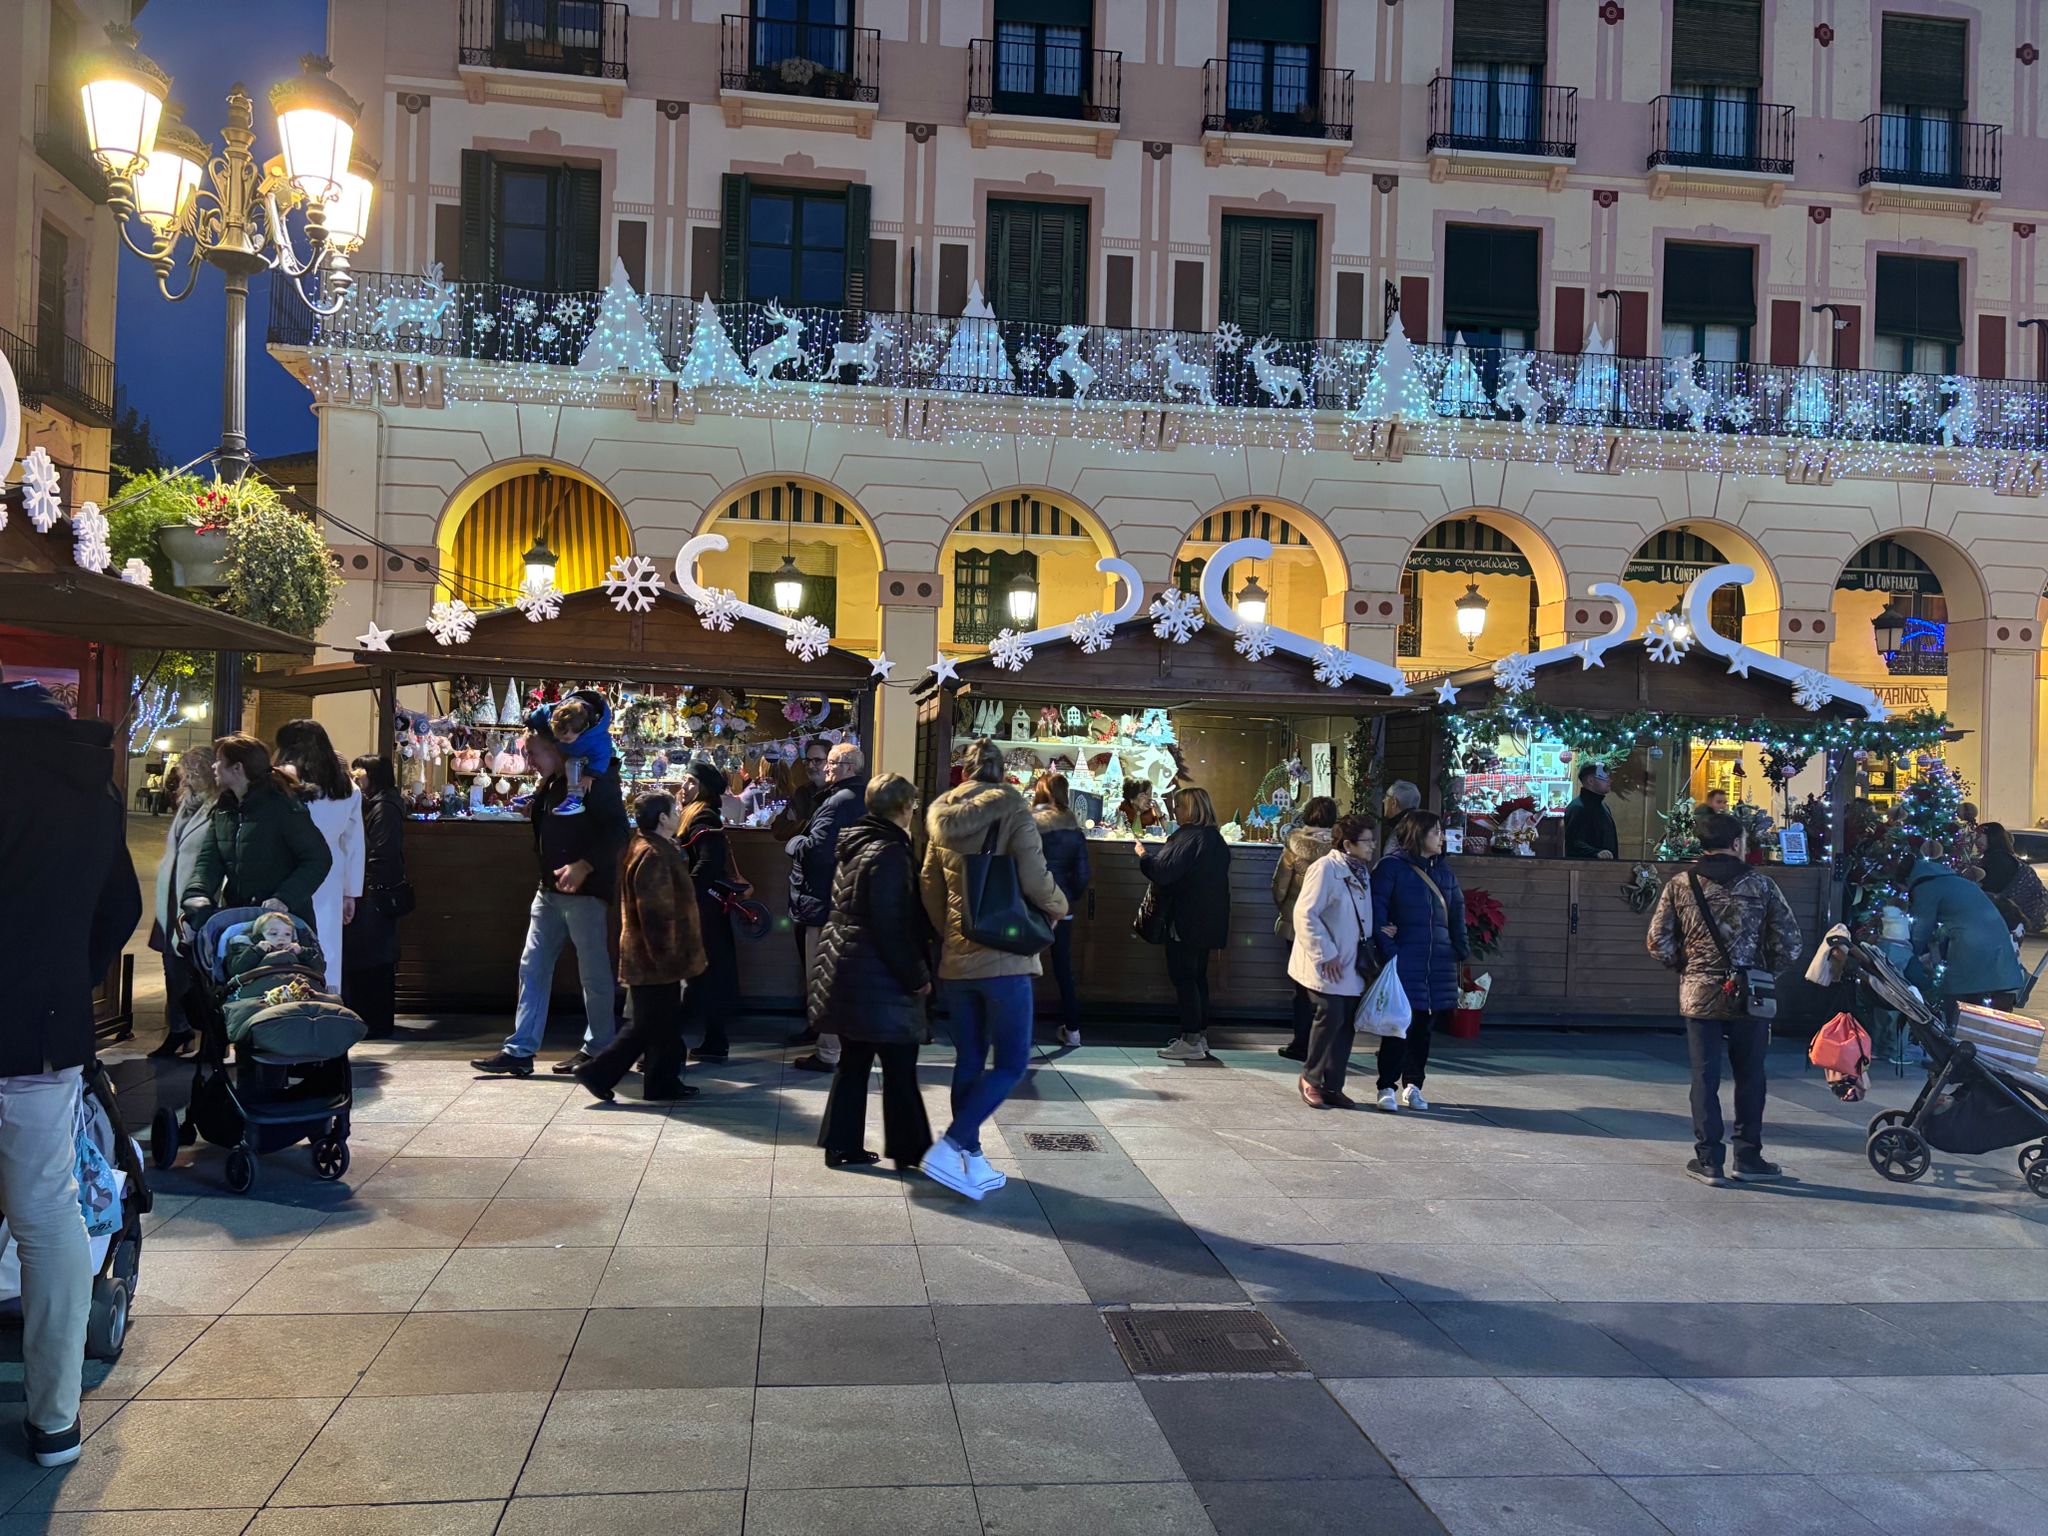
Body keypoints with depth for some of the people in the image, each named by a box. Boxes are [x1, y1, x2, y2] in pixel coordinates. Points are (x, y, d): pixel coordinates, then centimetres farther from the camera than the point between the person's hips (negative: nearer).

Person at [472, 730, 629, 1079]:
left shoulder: (596, 778, -11)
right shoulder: (551, 785, 17)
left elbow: (618, 831, -20)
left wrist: (584, 866, -25)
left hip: (585, 891, -9)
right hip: (550, 891, 9)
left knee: (594, 972, 1)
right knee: (532, 968, 7)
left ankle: (598, 1049, 14)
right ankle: (519, 1051, 10)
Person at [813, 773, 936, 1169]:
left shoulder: (854, 848, 12)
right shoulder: (889, 854, -17)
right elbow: (892, 927, -21)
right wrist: (917, 976, -14)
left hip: (847, 972, 9)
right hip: (879, 978, -9)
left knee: (853, 1061, 15)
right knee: (899, 1067, 1)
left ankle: (842, 1144, 20)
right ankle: (908, 1150, 8)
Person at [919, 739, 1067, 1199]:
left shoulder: (942, 816, 8)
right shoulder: (1012, 810, -9)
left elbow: (929, 886, 14)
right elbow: (1036, 881, -15)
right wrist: (1059, 908, 5)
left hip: (957, 958, 6)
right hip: (1004, 957, -6)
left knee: (968, 1062, 13)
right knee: (1011, 1064, 1)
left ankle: (972, 1161, 18)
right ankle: (948, 1148, -11)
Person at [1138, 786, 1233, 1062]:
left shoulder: (1188, 837, -17)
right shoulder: (1216, 839, 13)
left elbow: (1162, 871, -22)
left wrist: (1143, 855, -3)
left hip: (1186, 920, -9)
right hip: (1208, 921, 9)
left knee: (1183, 977, -4)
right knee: (1198, 976, 15)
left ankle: (1191, 1041, -4)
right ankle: (1200, 1036, 20)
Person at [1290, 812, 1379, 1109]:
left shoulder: (1361, 872, 12)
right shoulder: (1326, 868, -14)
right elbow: (1305, 915, -18)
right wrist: (1325, 955, -17)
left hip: (1352, 966, 8)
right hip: (1327, 967, -8)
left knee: (1347, 1023, 7)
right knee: (1331, 1017, -8)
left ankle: (1332, 1086, 17)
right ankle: (1311, 1078, 12)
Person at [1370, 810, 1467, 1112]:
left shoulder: (1443, 868, 14)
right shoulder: (1391, 866, -5)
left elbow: (1457, 907, 20)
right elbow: (1377, 909, -10)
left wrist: (1459, 948, 11)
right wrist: (1388, 951, -17)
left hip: (1439, 961, 6)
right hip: (1404, 960, -6)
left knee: (1425, 1025, 9)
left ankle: (1412, 1084, 19)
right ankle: (1387, 1087, 4)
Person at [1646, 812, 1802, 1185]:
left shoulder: (1679, 885, -1)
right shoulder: (1761, 884, -2)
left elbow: (1658, 941, -3)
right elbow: (1789, 939, -4)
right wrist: (1767, 972, 11)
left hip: (1699, 996, 0)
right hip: (1749, 997, 0)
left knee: (1705, 1078, 6)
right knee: (1750, 1077, 13)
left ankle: (1709, 1161, 10)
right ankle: (1747, 1158, 20)